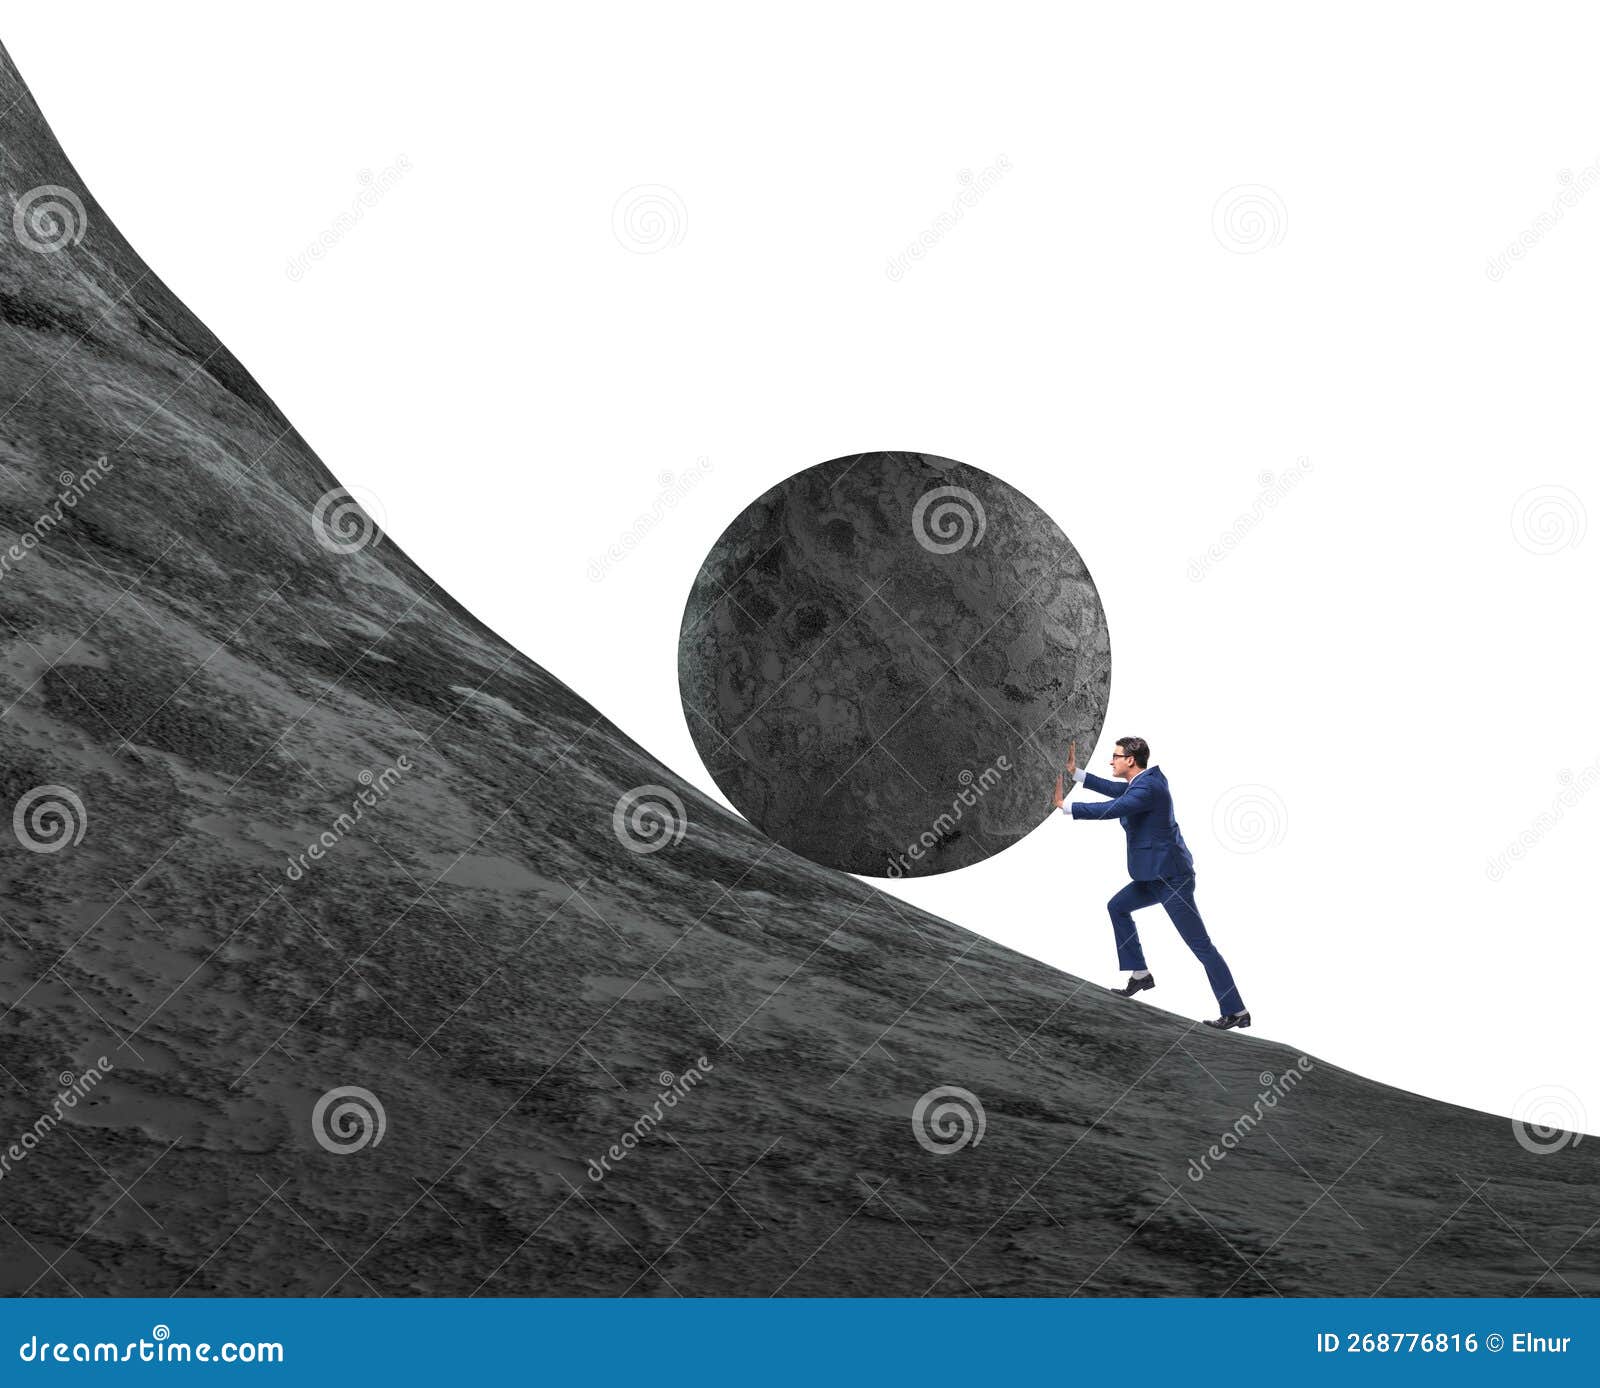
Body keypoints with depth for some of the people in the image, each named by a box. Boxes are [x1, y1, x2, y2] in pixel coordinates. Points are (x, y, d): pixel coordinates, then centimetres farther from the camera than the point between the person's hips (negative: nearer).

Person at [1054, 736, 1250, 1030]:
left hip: (1171, 877, -10)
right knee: (1117, 907, 21)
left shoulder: (1148, 788, -21)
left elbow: (1109, 809, -29)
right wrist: (1076, 772, 22)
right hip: (1158, 874, 10)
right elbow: (1115, 790, 23)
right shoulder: (1150, 777, 9)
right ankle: (1140, 974, 26)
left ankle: (1236, 1012, -3)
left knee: (1200, 944, -7)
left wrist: (1064, 805, -19)